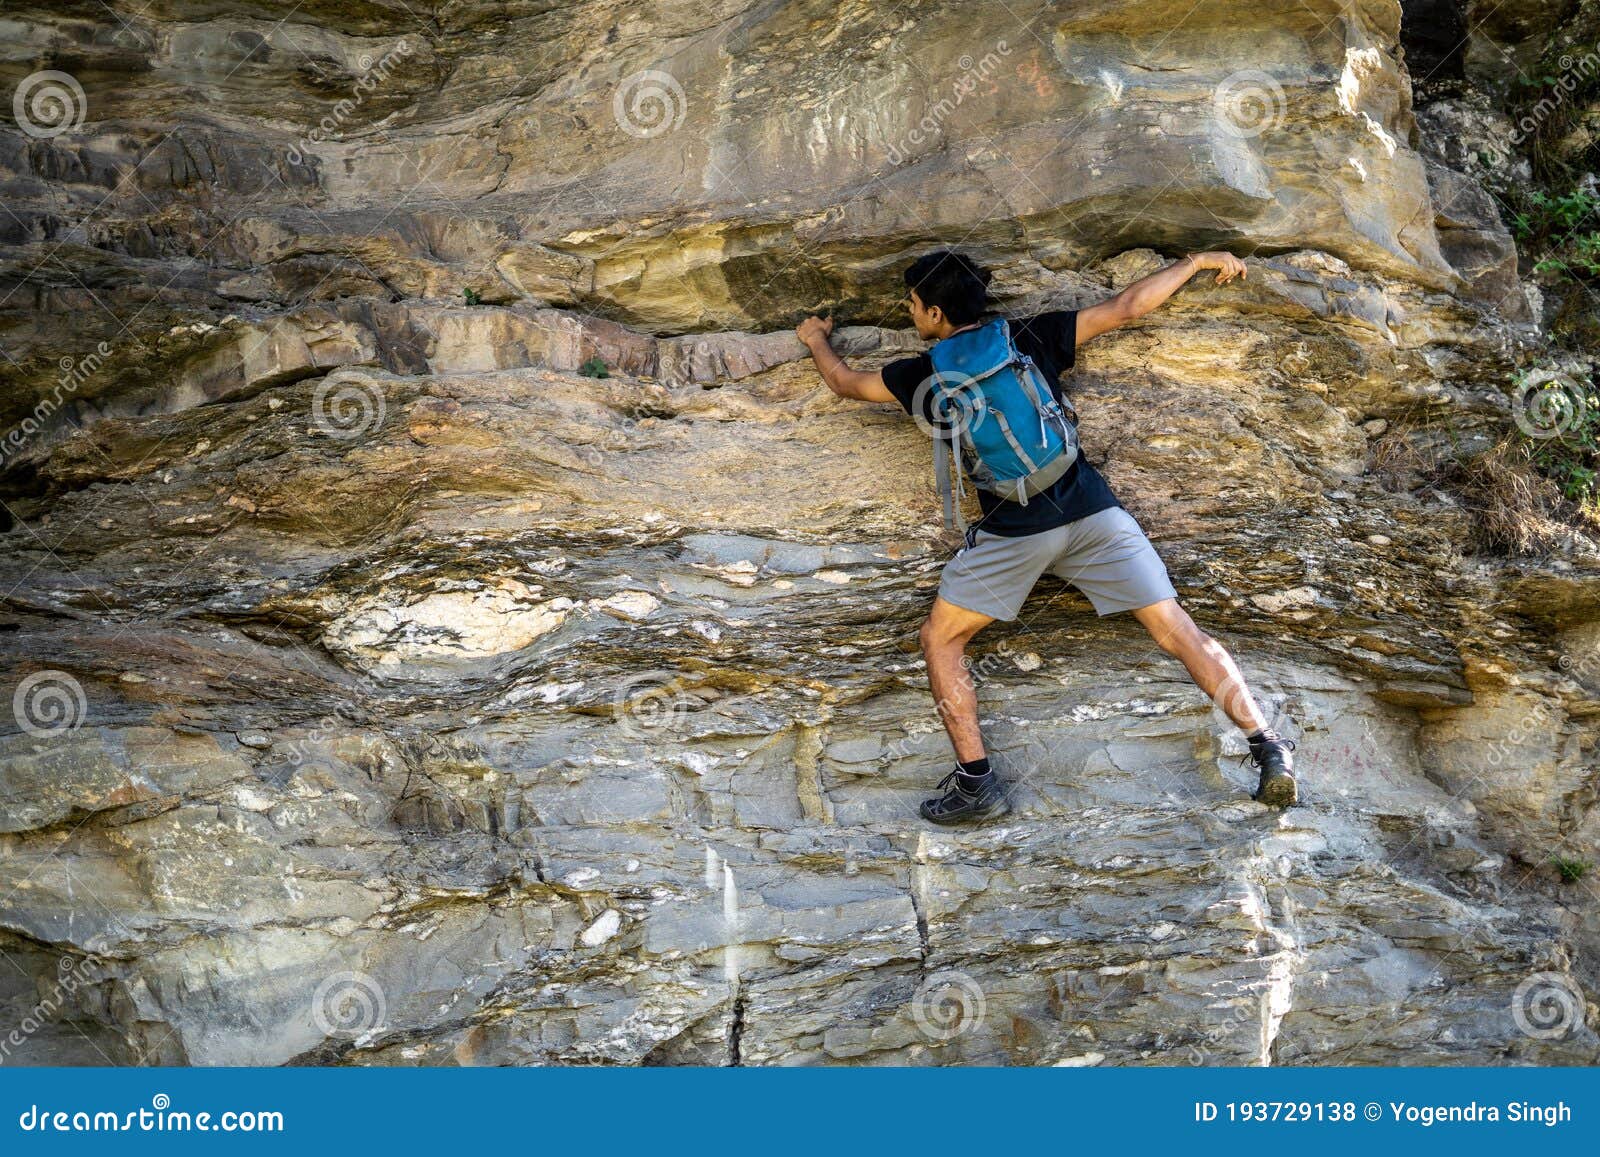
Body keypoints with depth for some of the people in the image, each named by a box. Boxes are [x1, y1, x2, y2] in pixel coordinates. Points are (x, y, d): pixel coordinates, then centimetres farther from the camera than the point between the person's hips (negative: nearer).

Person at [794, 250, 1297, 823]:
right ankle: (1269, 748, -4)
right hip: (1092, 513, 3)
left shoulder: (924, 376, 6)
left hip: (1013, 530, -2)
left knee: (940, 640, 14)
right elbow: (1124, 307, 9)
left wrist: (816, 339, 45)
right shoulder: (1030, 338, 8)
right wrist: (1198, 261, 21)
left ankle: (975, 782, 6)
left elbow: (845, 381, 24)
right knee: (1177, 630, 2)